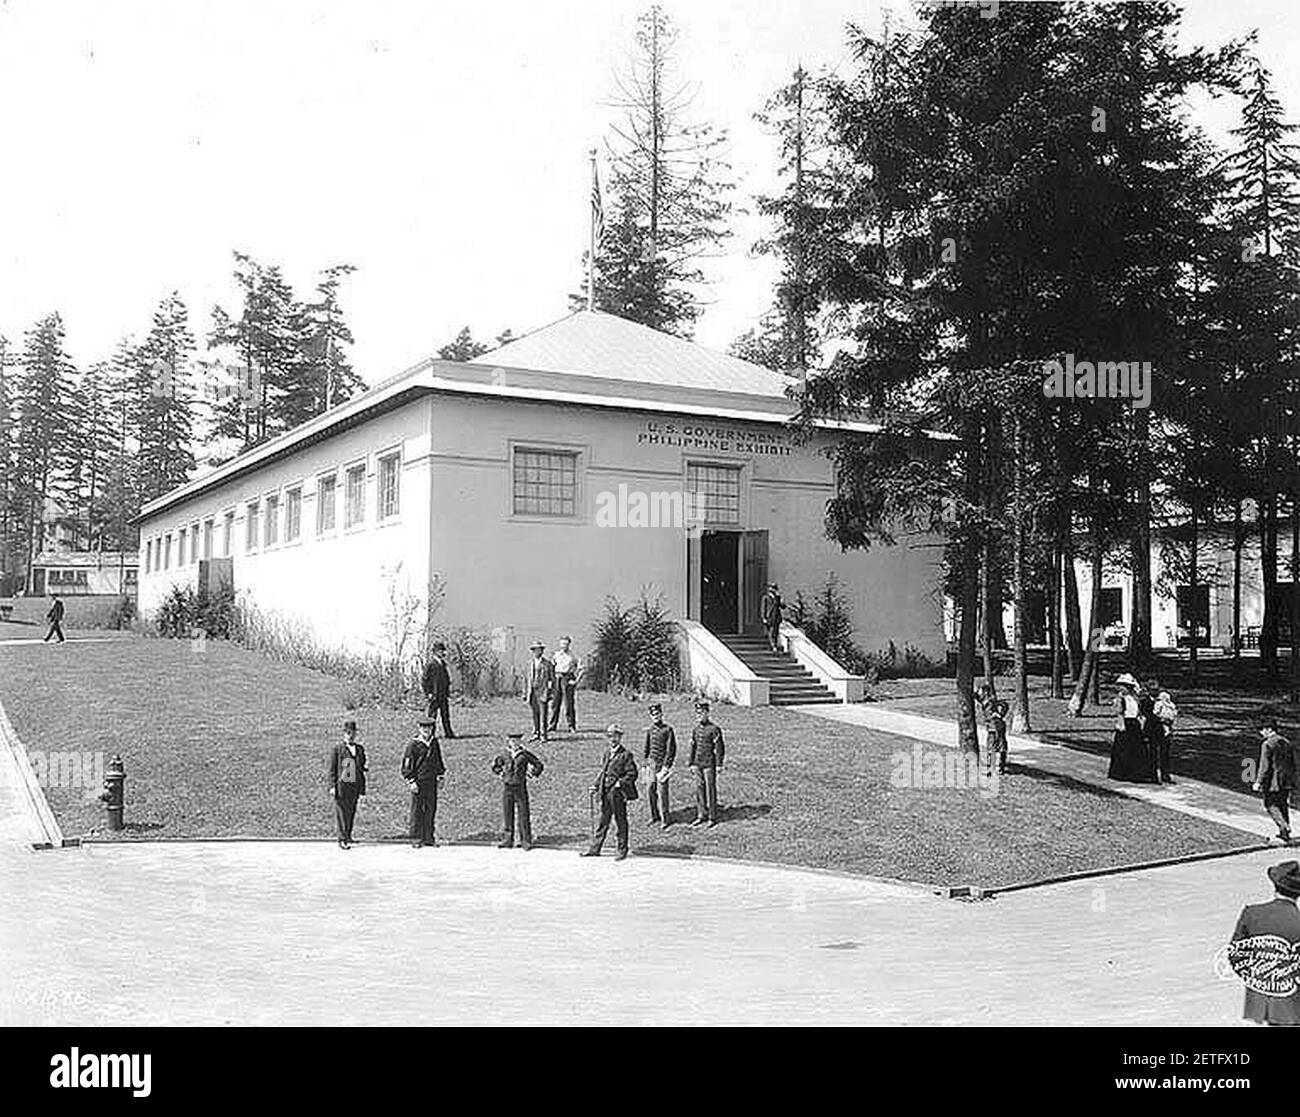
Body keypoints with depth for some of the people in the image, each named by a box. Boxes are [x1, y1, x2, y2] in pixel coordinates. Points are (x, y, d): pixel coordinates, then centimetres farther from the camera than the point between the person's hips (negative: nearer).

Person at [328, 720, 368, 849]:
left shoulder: (360, 749, 12)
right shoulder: (337, 749, 0)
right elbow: (332, 769, -1)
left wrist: (363, 787, 13)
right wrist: (332, 786, -8)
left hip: (355, 784, 4)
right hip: (341, 784, -4)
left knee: (351, 812, 6)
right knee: (341, 812, -5)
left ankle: (347, 837, 14)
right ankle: (343, 840, -3)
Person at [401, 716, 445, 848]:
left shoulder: (435, 743, 10)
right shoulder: (413, 745, -7)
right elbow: (407, 766, -7)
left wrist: (440, 775, 17)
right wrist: (411, 782, -11)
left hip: (432, 782, 5)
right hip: (418, 782, -5)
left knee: (431, 809, 7)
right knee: (417, 811, 0)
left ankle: (428, 837, 14)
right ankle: (416, 839, 5)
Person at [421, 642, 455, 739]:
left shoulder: (443, 664, 13)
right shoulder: (430, 664, -8)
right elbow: (424, 680, -9)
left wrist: (448, 692, 16)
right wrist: (428, 693, -13)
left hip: (444, 695, 6)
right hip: (434, 694, -6)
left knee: (446, 714, 5)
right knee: (432, 714, -2)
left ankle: (448, 733, 8)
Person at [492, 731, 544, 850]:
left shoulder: (525, 754, -3)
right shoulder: (504, 754, 5)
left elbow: (539, 765, 6)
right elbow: (495, 765, 21)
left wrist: (533, 773, -2)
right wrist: (501, 773, 7)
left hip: (520, 787, -3)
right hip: (507, 787, 3)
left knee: (524, 814, -1)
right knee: (508, 814, 5)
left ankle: (526, 840, 5)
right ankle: (509, 840, 13)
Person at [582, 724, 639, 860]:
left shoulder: (626, 755, -9)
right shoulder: (607, 754, 13)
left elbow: (632, 774, -11)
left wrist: (619, 783, -18)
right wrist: (595, 786, 11)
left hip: (618, 794, -7)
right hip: (606, 793, 7)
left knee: (621, 823, 3)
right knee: (603, 822, 12)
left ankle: (622, 851, 13)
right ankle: (595, 849, 17)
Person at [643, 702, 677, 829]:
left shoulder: (668, 730, -8)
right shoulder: (650, 730, 9)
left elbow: (671, 750, -9)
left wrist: (666, 766, -13)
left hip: (662, 764, -5)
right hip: (652, 764, 6)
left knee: (662, 792, -6)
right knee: (651, 790, 8)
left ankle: (664, 819, 1)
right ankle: (654, 816, 22)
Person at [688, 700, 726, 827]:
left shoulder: (714, 729, -8)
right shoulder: (695, 730, 11)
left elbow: (719, 748, -9)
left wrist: (719, 765, -12)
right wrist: (690, 763, 15)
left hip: (709, 764, -6)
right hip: (698, 764, 6)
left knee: (710, 790, -2)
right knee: (699, 789, 9)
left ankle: (712, 818, 4)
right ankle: (701, 816, 17)